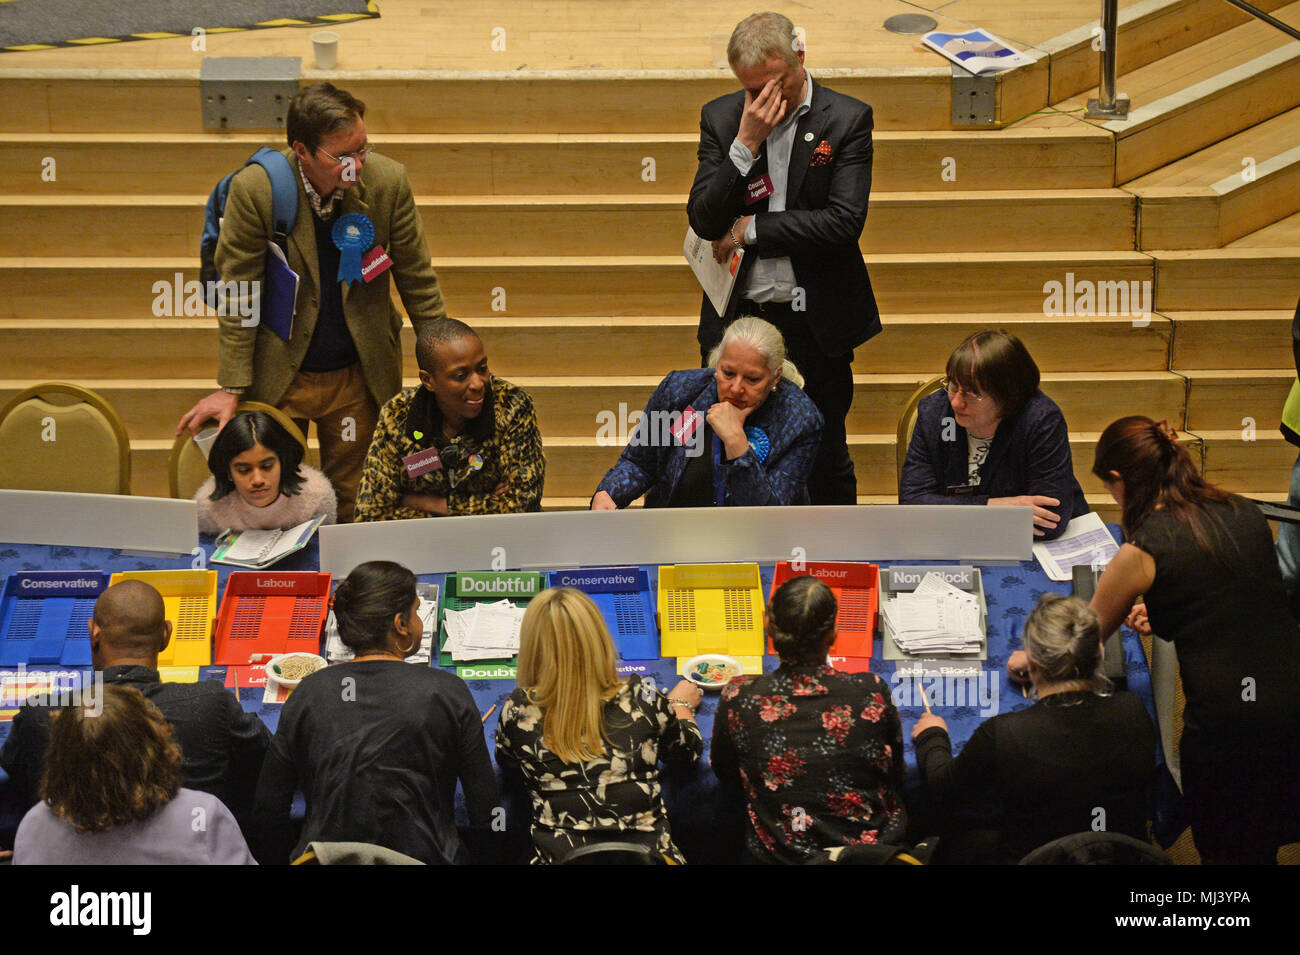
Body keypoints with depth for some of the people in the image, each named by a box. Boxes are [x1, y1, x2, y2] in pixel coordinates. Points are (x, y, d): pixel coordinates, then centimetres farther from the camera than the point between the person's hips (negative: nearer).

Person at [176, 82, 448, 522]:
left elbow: (417, 281, 0)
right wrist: (230, 388, -9)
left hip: (359, 377, 1)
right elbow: (239, 296, -9)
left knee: (350, 506, 10)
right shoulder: (253, 190, -17)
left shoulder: (388, 182, -11)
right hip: (278, 374, -1)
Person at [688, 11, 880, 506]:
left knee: (827, 464, 8)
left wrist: (751, 229, -11)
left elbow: (844, 221, -15)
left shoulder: (847, 119, -6)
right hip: (736, 316, 2)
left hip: (814, 321, -2)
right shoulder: (720, 118, 1)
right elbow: (703, 220, -6)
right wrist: (745, 145, -17)